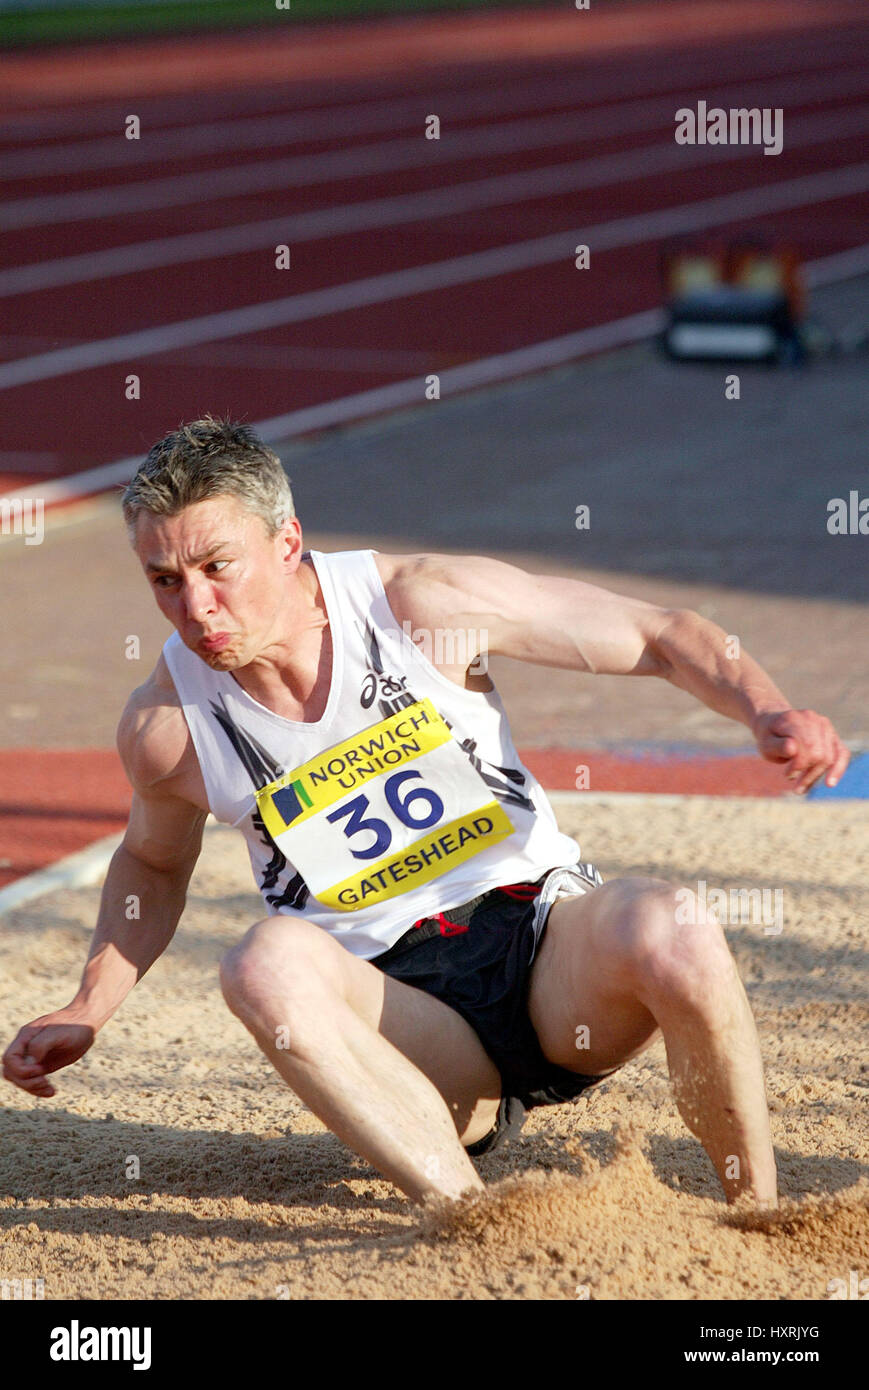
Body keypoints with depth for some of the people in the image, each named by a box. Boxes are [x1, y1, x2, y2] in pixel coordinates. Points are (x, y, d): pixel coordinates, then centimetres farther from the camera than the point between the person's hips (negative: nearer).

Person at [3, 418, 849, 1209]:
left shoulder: (425, 603, -8)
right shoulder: (163, 727, -2)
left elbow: (662, 636, -1)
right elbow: (154, 863, 22)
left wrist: (768, 713, -19)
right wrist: (88, 1010, 10)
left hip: (543, 927, 0)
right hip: (395, 1003, 0)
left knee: (673, 937, -34)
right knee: (266, 965, -33)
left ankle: (760, 1219, -10)